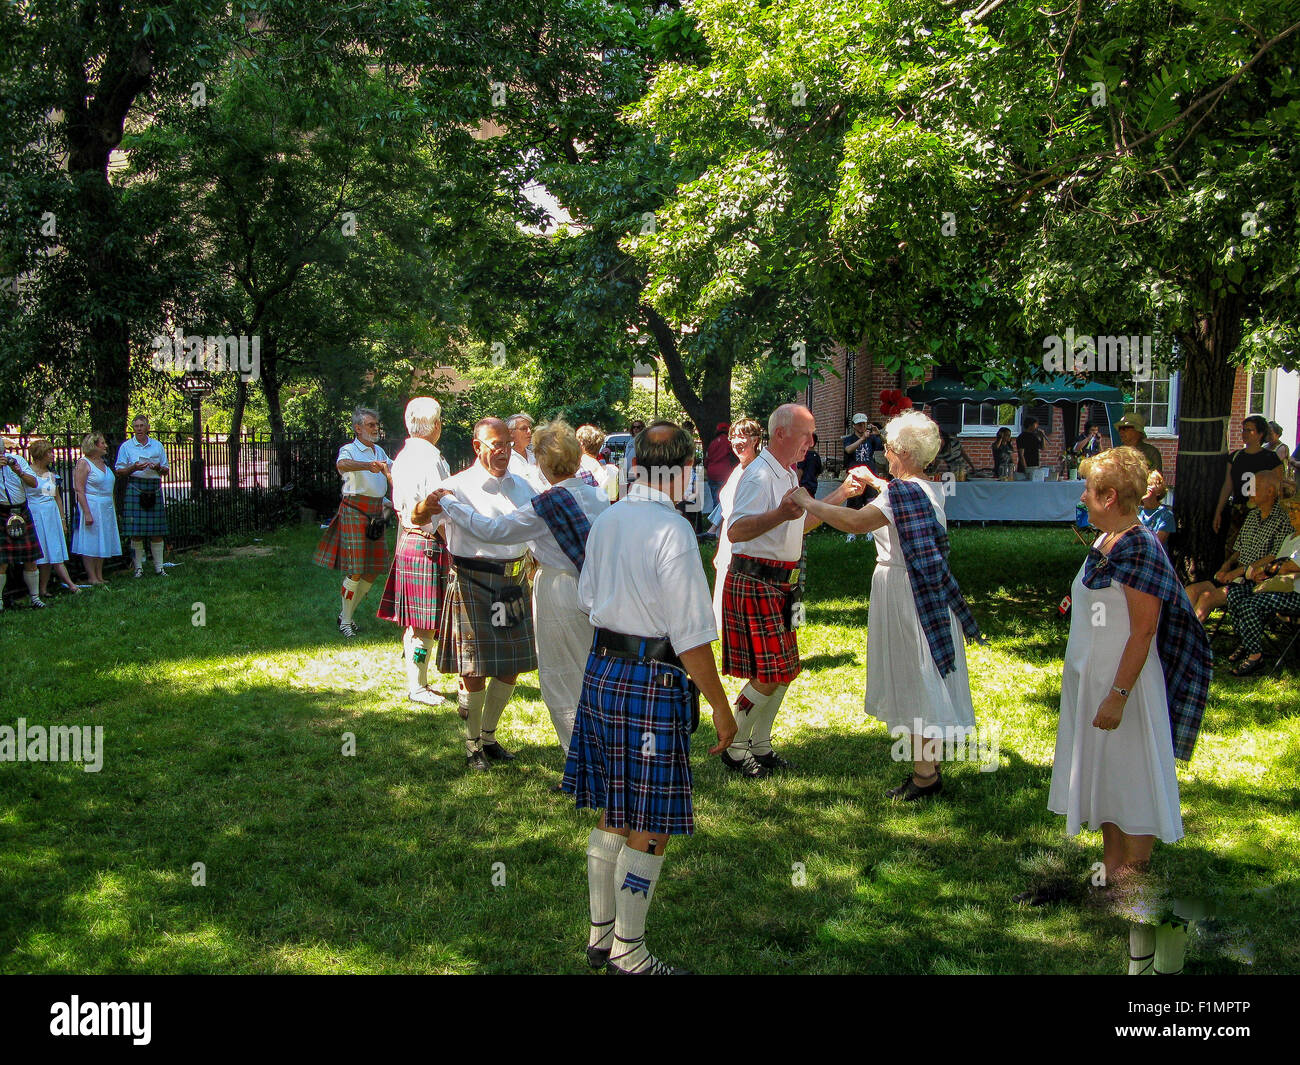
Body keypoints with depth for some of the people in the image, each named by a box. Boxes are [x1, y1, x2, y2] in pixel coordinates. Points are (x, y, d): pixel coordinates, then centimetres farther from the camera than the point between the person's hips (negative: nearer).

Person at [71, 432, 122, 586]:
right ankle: (92, 578, -2)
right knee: (90, 544, -4)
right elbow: (79, 490, -15)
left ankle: (100, 576, 15)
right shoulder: (83, 463, -9)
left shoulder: (103, 462, 15)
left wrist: (114, 511, 20)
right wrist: (87, 513, -21)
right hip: (91, 506, -8)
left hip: (106, 508, 8)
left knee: (102, 543, 10)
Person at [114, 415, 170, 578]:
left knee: (157, 531, 1)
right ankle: (138, 567, 3)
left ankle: (158, 567, 8)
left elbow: (166, 471, 16)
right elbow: (119, 471, 4)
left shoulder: (157, 446, 14)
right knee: (136, 532, -4)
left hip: (154, 487, 2)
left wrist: (158, 468, -6)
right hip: (135, 488, -2)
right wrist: (134, 468, -14)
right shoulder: (126, 446, 7)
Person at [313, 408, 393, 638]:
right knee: (356, 570, -10)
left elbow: (392, 469, 34)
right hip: (355, 509, -7)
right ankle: (345, 622, 0)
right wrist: (369, 466, -47)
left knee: (376, 567, 8)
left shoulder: (379, 451, 16)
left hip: (376, 511, 8)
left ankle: (348, 612, 23)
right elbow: (342, 464, -31)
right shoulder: (349, 450, -7)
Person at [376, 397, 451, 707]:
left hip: (407, 542, 9)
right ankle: (418, 687, 4)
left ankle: (416, 681, 22)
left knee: (414, 620, 14)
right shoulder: (431, 459, -17)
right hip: (429, 545, -9)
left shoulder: (403, 457, 11)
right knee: (425, 622, -2)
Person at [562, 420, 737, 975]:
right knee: (649, 828, 4)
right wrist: (720, 706, -9)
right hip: (653, 681, -8)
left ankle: (600, 937, 30)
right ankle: (627, 954, 14)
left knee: (612, 814, 18)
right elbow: (691, 635, -17)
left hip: (600, 672, 8)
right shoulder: (673, 531, -17)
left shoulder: (605, 521, 6)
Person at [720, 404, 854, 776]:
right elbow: (735, 531, -31)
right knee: (767, 676, -8)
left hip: (780, 586, 10)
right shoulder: (760, 476, -18)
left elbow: (801, 525, 27)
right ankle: (734, 747, 8)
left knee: (785, 671, 13)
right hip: (754, 585, -10)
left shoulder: (789, 475, 15)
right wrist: (780, 514, -45)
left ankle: (760, 745, 26)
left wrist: (840, 494, 21)